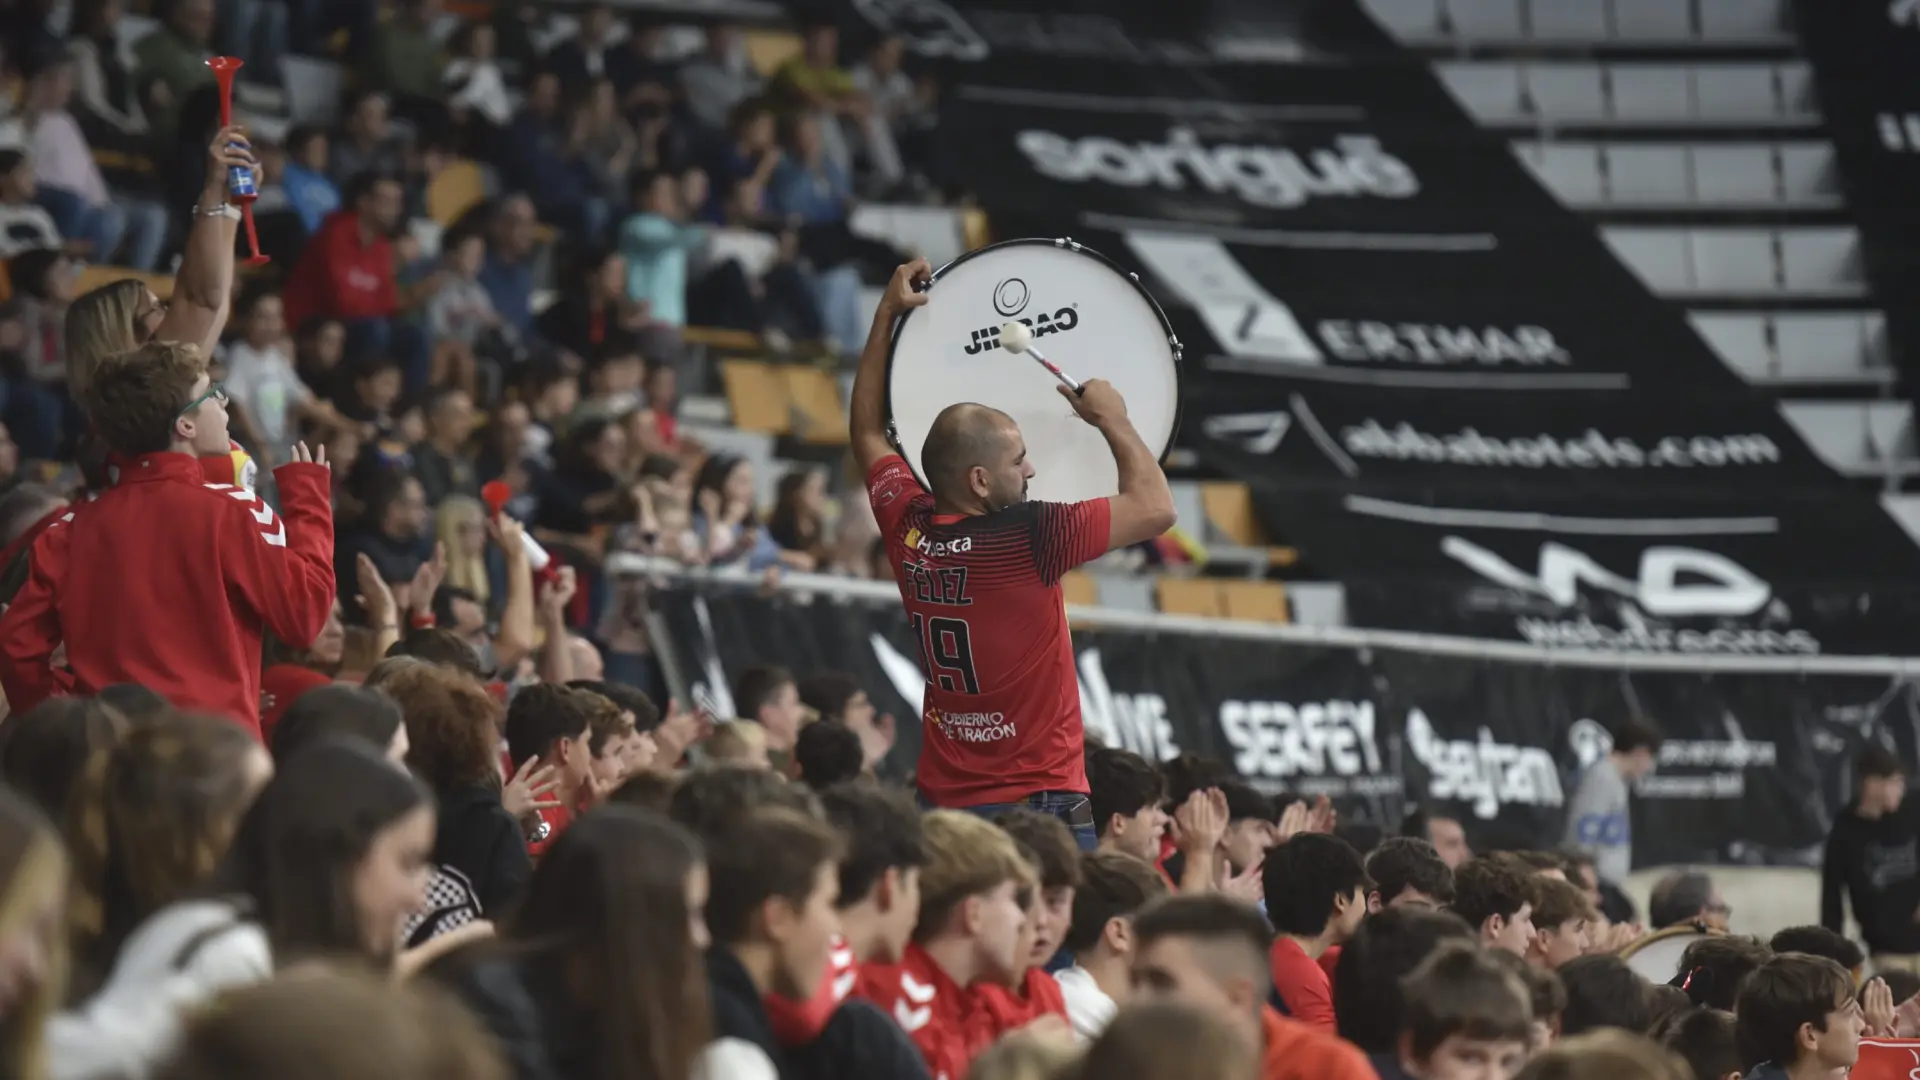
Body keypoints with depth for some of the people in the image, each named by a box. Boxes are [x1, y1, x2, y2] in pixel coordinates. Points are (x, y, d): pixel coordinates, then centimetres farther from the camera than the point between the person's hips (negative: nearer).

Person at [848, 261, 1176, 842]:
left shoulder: (908, 529, 2)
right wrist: (1113, 419, 2)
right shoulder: (1027, 538, -17)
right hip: (1039, 800, -7)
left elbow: (867, 433, 21)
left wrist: (886, 316, 23)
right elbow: (1155, 509, -13)